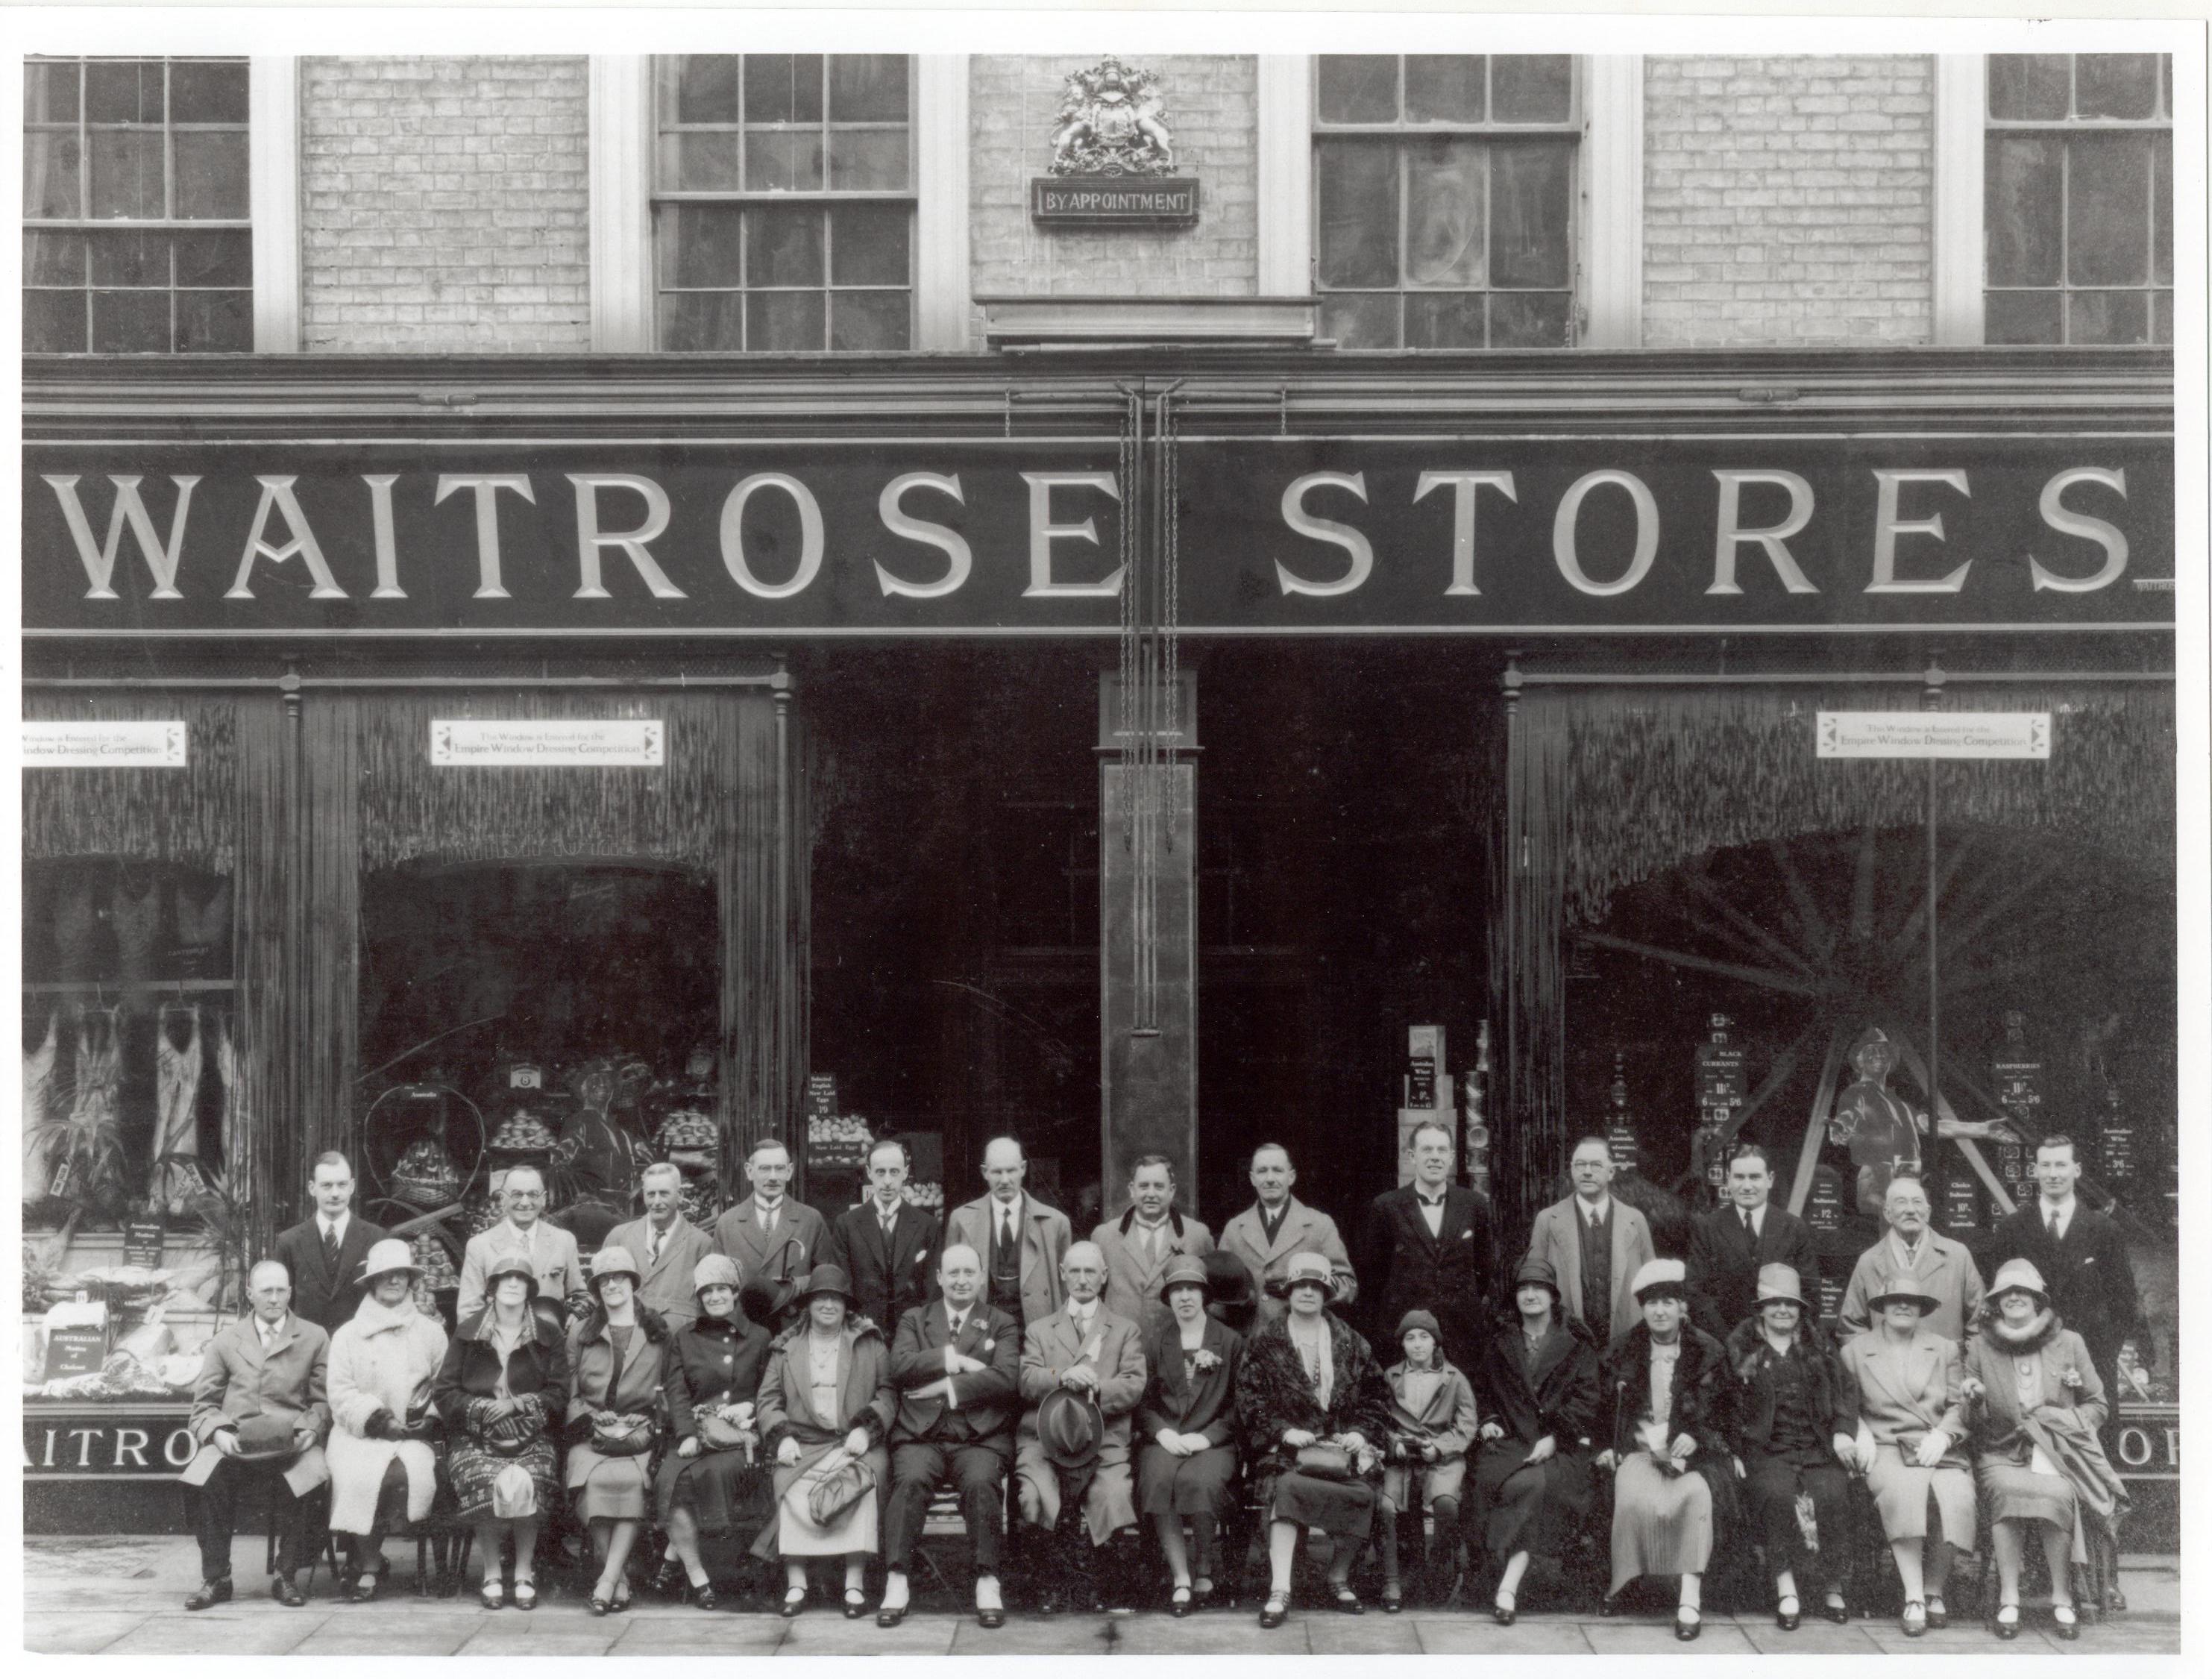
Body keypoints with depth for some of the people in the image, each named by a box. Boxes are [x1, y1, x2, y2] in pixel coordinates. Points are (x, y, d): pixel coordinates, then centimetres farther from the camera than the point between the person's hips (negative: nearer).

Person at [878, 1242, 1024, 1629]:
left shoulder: (1002, 1325, 15)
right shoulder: (914, 1319, 20)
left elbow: (1006, 1379, -3)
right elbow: (900, 1365, 1)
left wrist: (947, 1386, -8)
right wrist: (954, 1360, -8)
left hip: (981, 1435, -1)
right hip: (921, 1433, 1)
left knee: (982, 1482, -31)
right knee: (910, 1480, -29)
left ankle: (987, 1584, -24)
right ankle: (896, 1584, -26)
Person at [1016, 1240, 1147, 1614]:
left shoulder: (1127, 1330, 20)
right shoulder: (1039, 1331, 23)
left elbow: (1134, 1386, 3)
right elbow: (1027, 1382, 5)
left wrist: (1095, 1389, -15)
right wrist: (1063, 1377, -16)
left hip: (1103, 1440, 0)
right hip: (1044, 1436, 0)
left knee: (1113, 1496, -30)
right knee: (1035, 1498, -30)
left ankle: (1071, 1579, -5)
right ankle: (1059, 1582, -7)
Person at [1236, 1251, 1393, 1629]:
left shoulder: (1351, 1342, 16)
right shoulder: (1264, 1342, 9)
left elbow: (1377, 1395, 17)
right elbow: (1249, 1399, 2)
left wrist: (1361, 1432, 0)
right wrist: (1284, 1431, -11)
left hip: (1342, 1443, 2)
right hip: (1287, 1444, -2)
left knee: (1362, 1493, -28)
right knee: (1287, 1486, -35)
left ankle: (1339, 1576, -2)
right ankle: (1280, 1591, -35)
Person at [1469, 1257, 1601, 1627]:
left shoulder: (1577, 1342, 9)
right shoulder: (1500, 1340, 18)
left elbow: (1588, 1397, 1)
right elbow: (1481, 1386, 28)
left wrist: (1554, 1437, -11)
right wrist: (1487, 1419, 7)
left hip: (1560, 1444, -3)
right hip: (1508, 1439, 3)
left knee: (1533, 1483, -34)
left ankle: (1508, 1586, -36)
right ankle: (1513, 1577, -26)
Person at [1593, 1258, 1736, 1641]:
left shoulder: (1708, 1352, 6)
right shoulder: (1623, 1355, 9)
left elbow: (1724, 1412, 9)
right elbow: (1606, 1409, 17)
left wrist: (1695, 1438, -8)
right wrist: (1607, 1448, 1)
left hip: (1689, 1451, 0)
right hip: (1639, 1450, 0)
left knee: (1698, 1493, -33)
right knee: (1635, 1499, -32)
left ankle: (1690, 1596, -29)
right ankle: (1621, 1583, -15)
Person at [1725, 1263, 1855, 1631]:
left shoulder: (1819, 1348, 18)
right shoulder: (1740, 1346, 10)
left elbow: (1842, 1395, 17)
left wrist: (1844, 1431, -2)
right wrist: (1733, 1452, -7)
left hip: (1817, 1449, 2)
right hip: (1765, 1449, -2)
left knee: (1833, 1494, -28)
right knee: (1777, 1493, -33)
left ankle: (1832, 1589, -15)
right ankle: (1786, 1587, -24)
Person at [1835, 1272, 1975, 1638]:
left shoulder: (1944, 1349, 19)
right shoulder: (1855, 1351, 14)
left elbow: (1958, 1405, 12)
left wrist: (1941, 1435, -7)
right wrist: (1861, 1434, -7)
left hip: (1939, 1448, 2)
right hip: (1886, 1448, -2)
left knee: (1955, 1496, -31)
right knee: (1903, 1492, -35)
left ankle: (1934, 1591, -13)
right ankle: (1913, 1598, -30)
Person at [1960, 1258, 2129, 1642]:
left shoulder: (2068, 1343, 9)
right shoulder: (1979, 1347, 9)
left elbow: (2097, 1404, 14)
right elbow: (1975, 1422, 10)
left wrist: (2066, 1422, -4)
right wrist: (1974, 1401, -12)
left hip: (2058, 1451, 0)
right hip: (2002, 1454, 0)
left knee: (2057, 1492, -34)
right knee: (2007, 1489, -34)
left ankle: (2062, 1600, -19)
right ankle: (2008, 1600, -27)